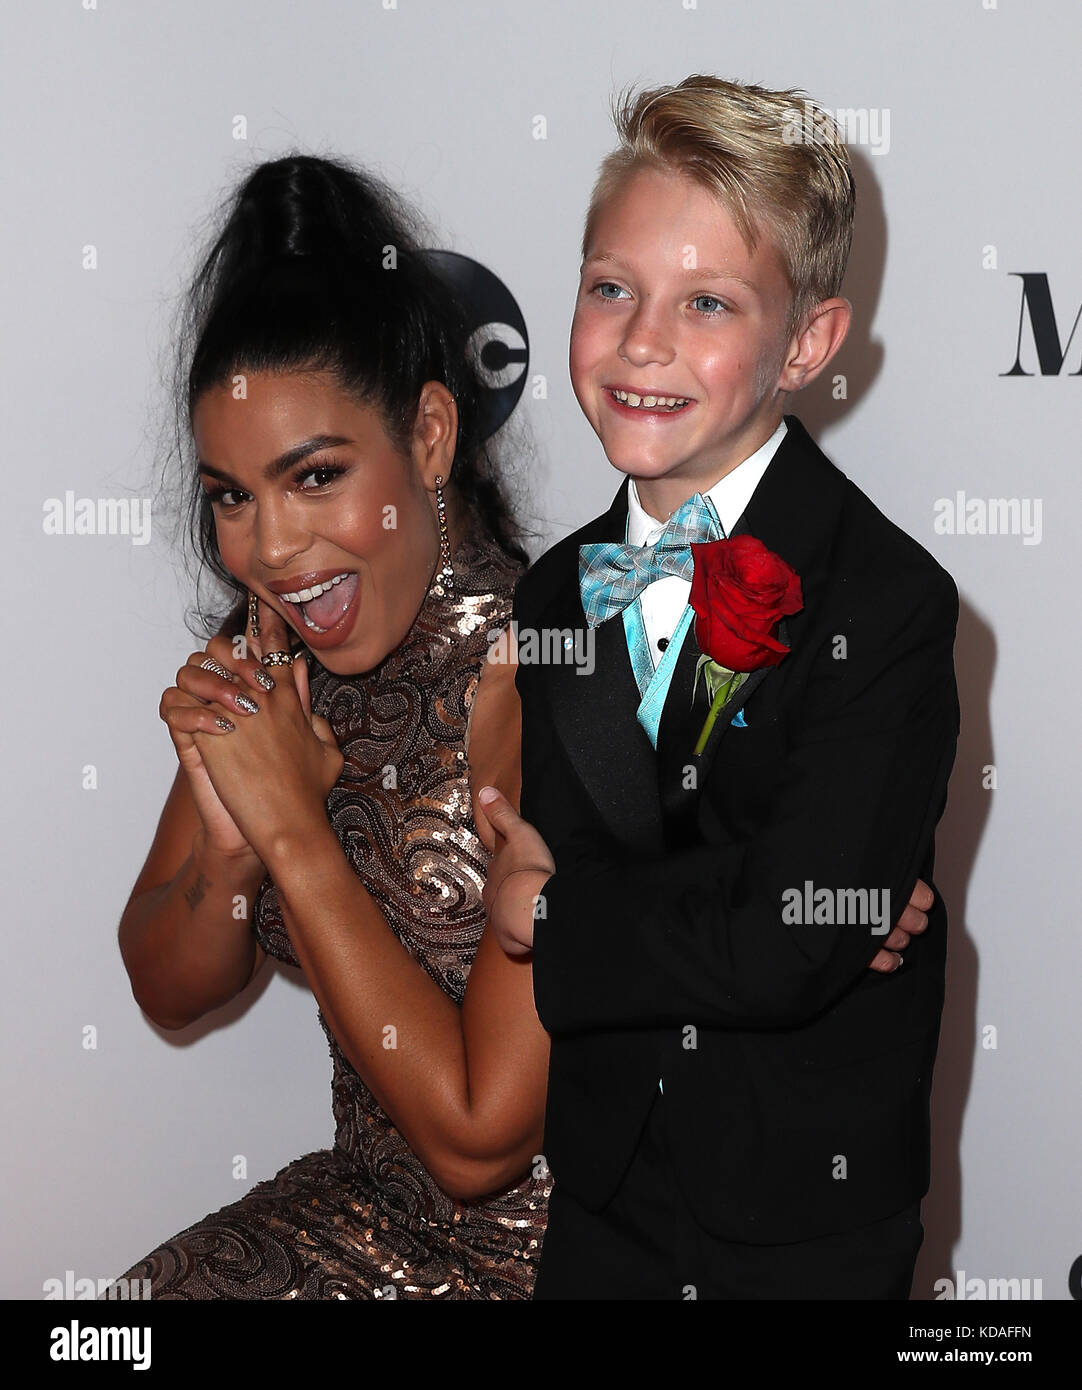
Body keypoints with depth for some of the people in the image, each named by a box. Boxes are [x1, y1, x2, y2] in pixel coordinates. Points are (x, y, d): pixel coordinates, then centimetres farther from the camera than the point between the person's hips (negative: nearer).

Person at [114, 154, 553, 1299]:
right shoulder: (271, 656, -3)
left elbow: (476, 1137, -22)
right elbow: (171, 989, 5)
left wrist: (294, 829, -22)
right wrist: (229, 842, -15)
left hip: (553, 1255, -6)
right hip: (362, 1206, 6)